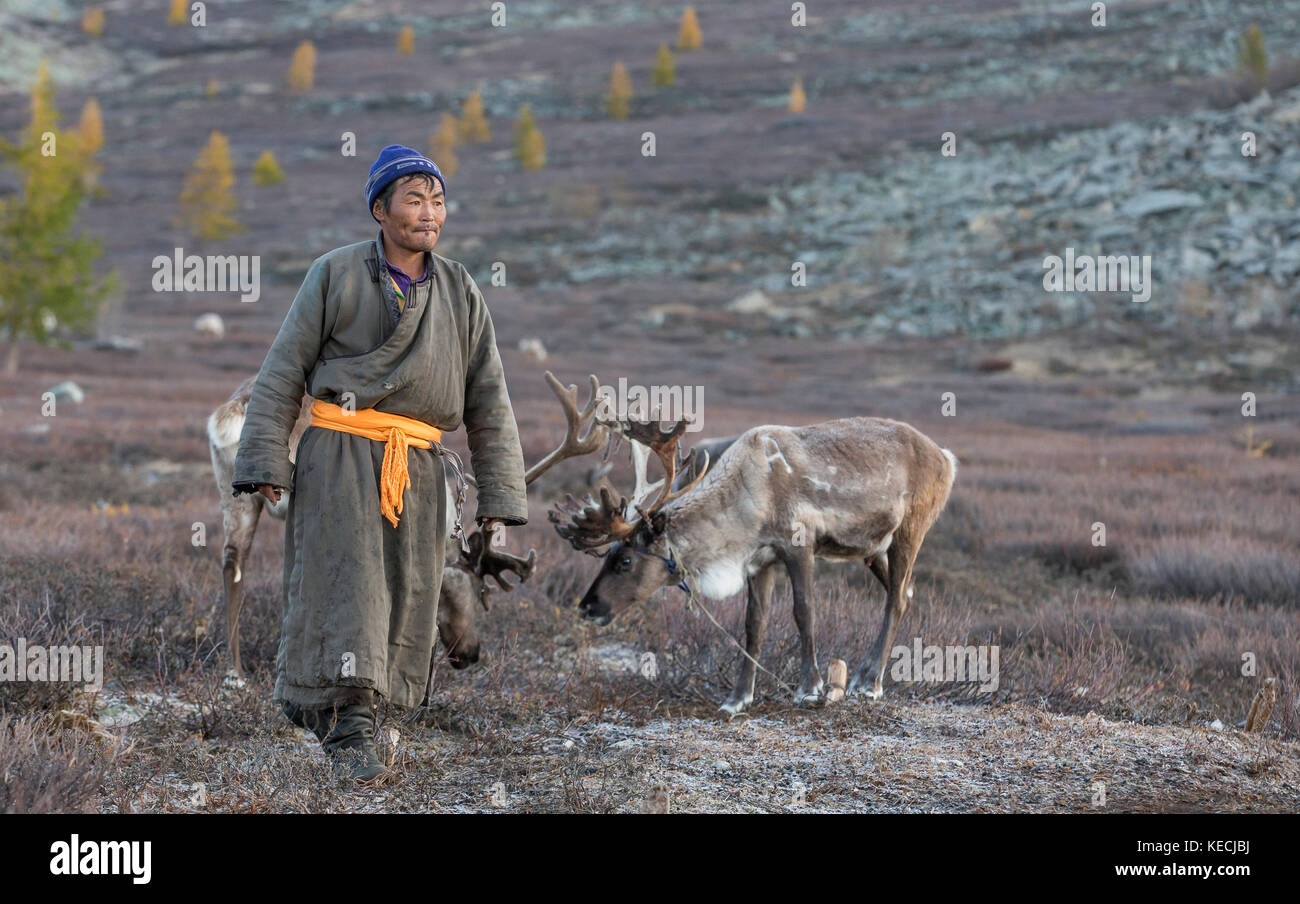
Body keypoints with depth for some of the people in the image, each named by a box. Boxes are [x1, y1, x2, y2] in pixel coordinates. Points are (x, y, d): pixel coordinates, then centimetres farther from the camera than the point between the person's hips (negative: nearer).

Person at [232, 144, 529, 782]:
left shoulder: (459, 293, 11)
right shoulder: (336, 275, 2)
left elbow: (489, 401, 11)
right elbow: (284, 371, 1)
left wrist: (499, 496, 5)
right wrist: (264, 462, -9)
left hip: (416, 466, 4)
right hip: (339, 449, -4)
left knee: (404, 592, 3)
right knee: (343, 579, -13)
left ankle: (313, 696, 22)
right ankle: (349, 730, -14)